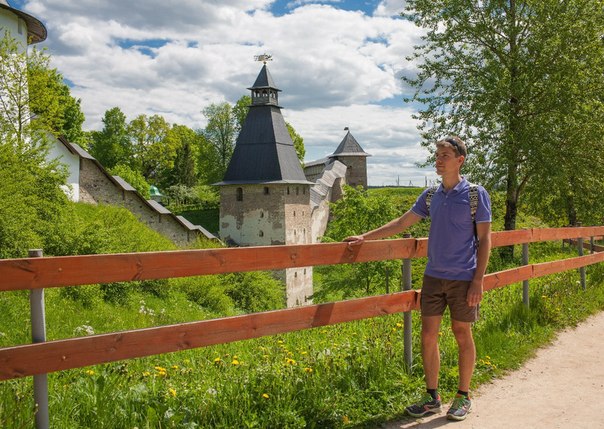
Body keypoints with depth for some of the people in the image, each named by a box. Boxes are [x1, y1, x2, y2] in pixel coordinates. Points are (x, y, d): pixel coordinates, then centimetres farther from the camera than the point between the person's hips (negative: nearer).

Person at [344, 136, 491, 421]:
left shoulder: (476, 194, -5)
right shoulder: (430, 195, 8)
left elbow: (484, 239, -6)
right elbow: (401, 223, 13)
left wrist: (478, 280, -12)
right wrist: (364, 237, 9)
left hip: (463, 278, -4)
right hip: (433, 276, 5)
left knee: (462, 335, 5)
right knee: (428, 335, 5)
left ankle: (463, 397, 21)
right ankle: (432, 397, 17)